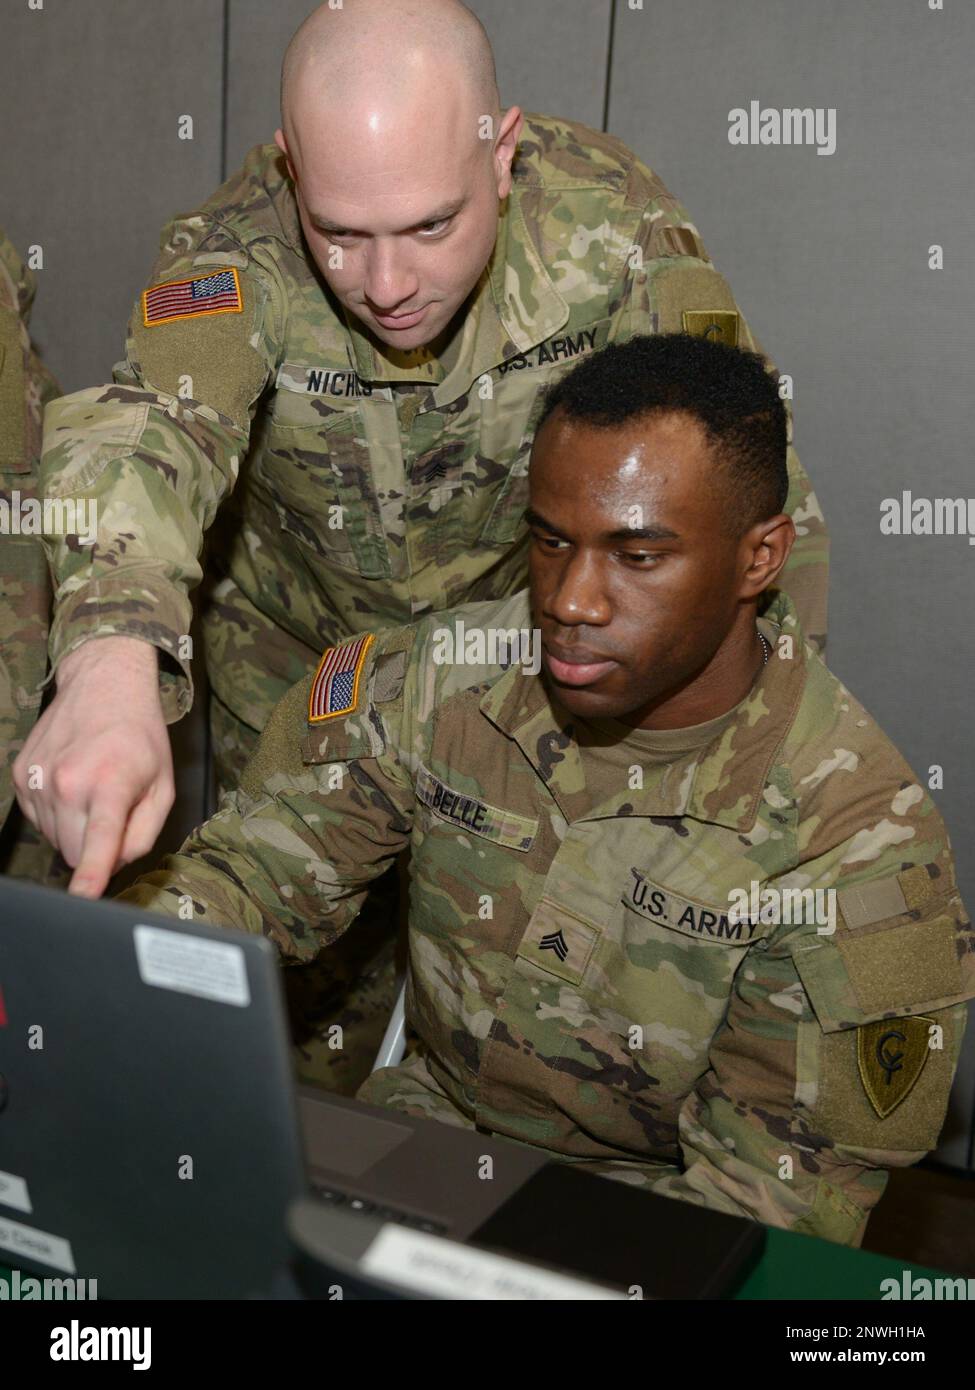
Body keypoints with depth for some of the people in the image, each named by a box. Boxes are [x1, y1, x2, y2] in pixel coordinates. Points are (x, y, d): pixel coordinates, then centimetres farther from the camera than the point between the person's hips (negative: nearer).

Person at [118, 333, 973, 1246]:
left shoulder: (861, 846, -22)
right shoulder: (439, 678, -12)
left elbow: (780, 1178, -17)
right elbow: (262, 863, -5)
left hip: (652, 1206, -2)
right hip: (428, 1116, 3)